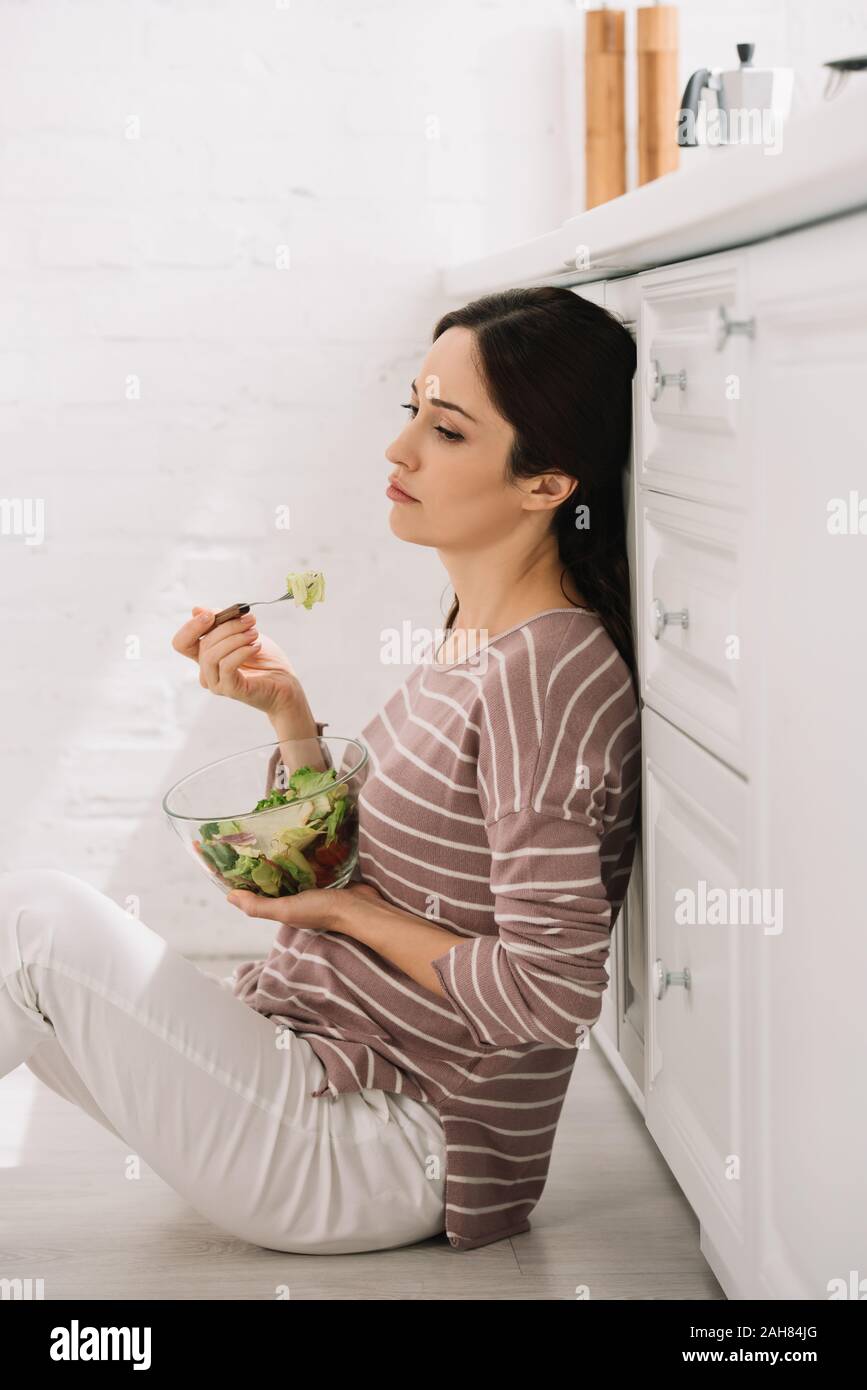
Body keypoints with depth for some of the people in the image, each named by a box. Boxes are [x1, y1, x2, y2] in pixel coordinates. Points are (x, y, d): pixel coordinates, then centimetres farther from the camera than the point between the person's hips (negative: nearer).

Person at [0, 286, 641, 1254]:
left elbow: (551, 993, -23)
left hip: (389, 1158, -9)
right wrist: (286, 709, 3)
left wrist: (348, 909, -12)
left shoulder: (552, 675, -20)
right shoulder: (470, 640, 9)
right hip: (314, 1061, 9)